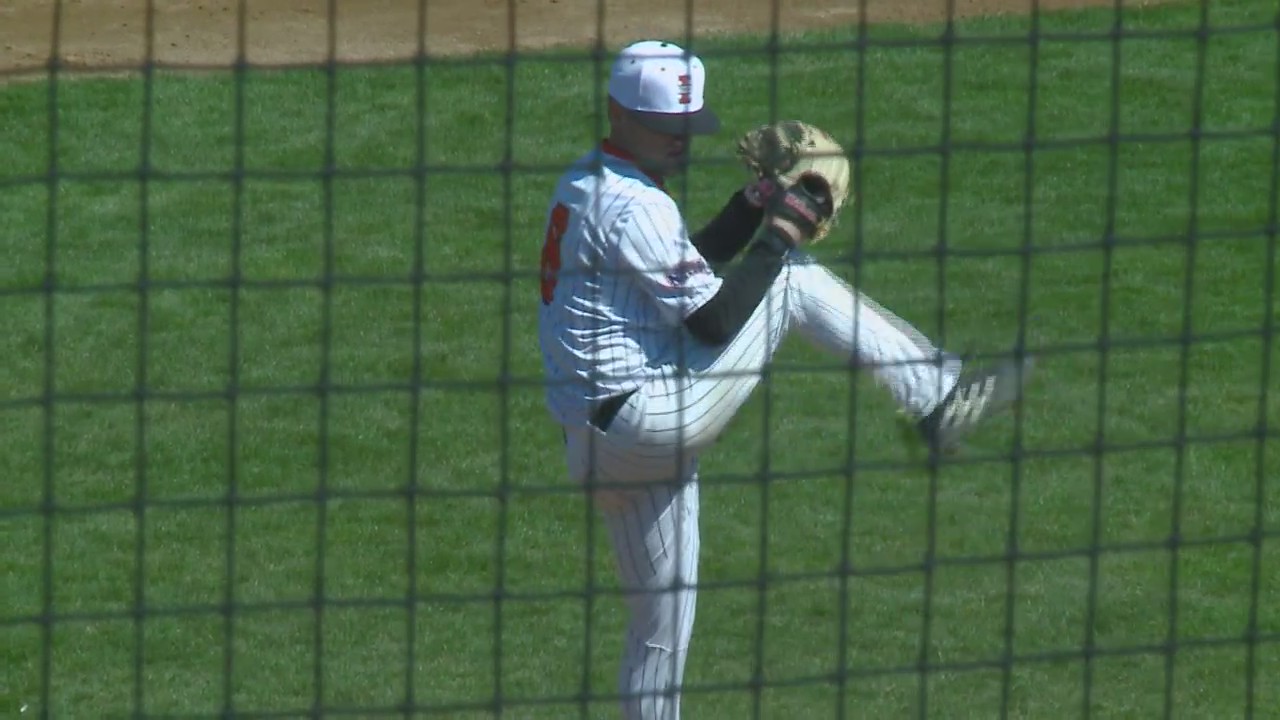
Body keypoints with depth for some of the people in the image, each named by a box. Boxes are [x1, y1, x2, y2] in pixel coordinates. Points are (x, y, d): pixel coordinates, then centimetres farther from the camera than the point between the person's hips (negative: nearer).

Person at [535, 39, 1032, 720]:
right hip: (646, 418, -10)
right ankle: (936, 396, 0)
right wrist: (782, 233, -6)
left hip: (597, 447, 10)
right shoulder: (632, 205, -14)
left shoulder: (584, 184, 17)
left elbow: (684, 266, 26)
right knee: (796, 282, -2)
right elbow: (714, 320, -15)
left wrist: (756, 203, 13)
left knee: (661, 622, 16)